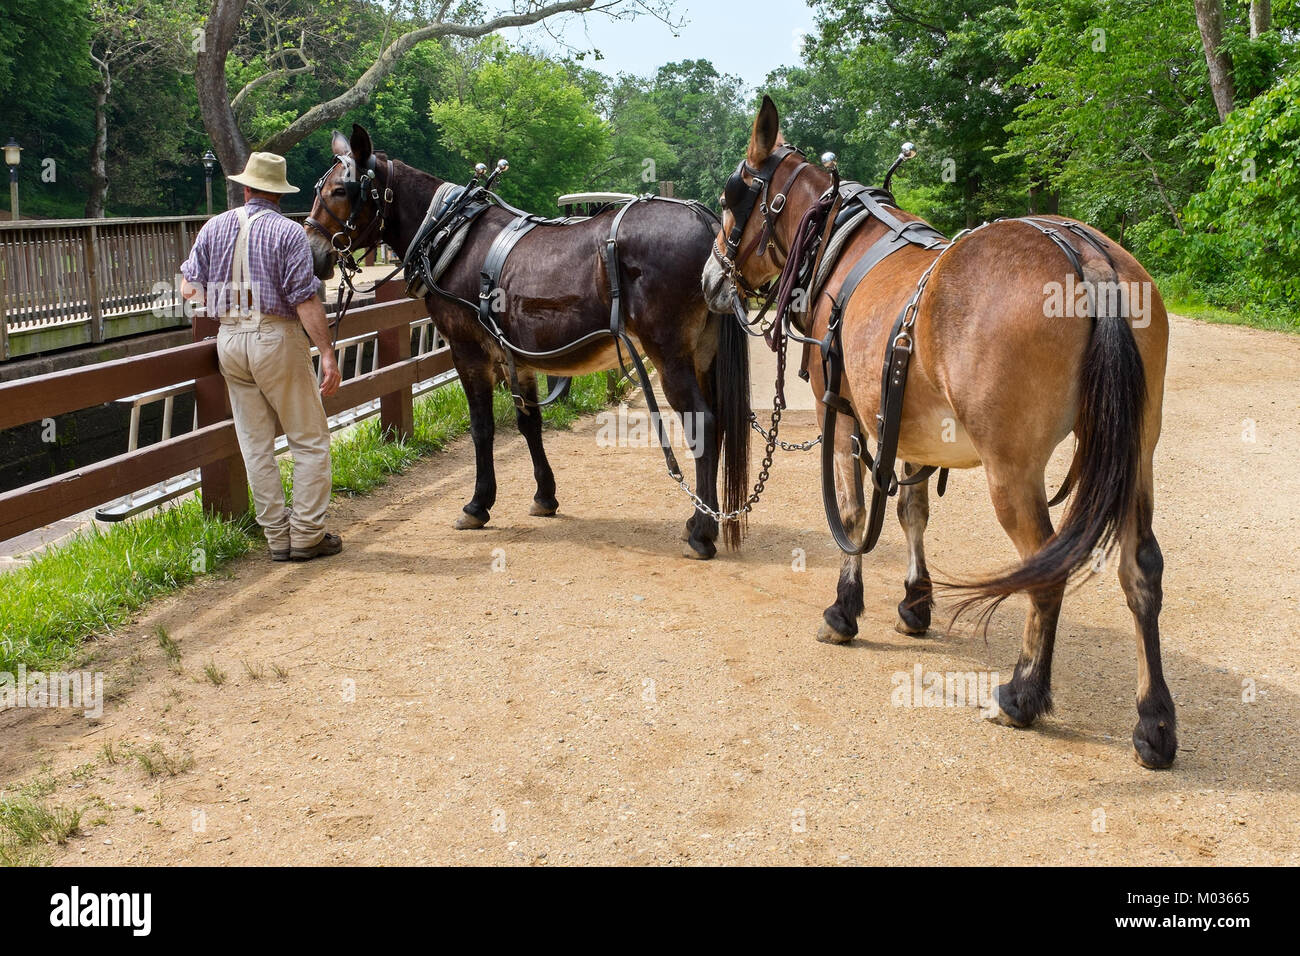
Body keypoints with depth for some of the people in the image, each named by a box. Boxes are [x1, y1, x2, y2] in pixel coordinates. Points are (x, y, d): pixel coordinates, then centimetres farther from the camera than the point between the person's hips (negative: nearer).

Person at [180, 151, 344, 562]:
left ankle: (277, 536, 14)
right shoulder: (289, 231, -10)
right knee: (310, 439, 6)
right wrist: (327, 353, -13)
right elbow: (305, 300, -16)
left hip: (230, 339, 5)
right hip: (276, 337, -5)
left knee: (255, 444, 10)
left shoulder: (214, 227, 5)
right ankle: (307, 535, 5)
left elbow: (190, 288, 6)